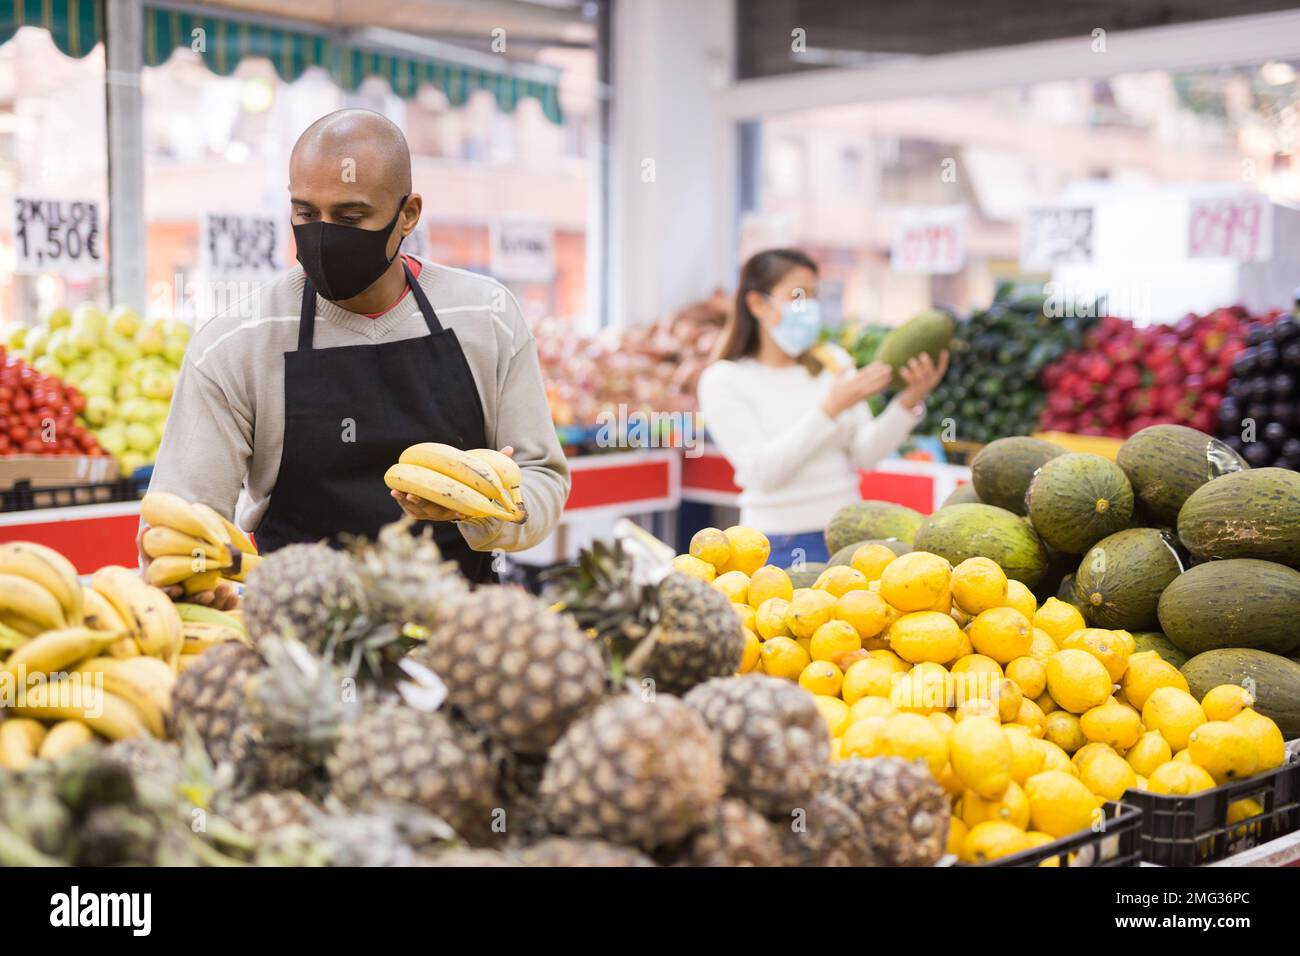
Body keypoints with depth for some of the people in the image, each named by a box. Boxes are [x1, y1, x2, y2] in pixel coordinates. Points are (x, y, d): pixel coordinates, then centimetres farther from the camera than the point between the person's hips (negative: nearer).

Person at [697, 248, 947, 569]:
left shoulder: (834, 360, 7)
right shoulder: (723, 380, -5)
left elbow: (865, 454, 1)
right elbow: (762, 472, -16)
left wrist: (908, 402, -15)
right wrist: (831, 407, -22)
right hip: (781, 544, -4)